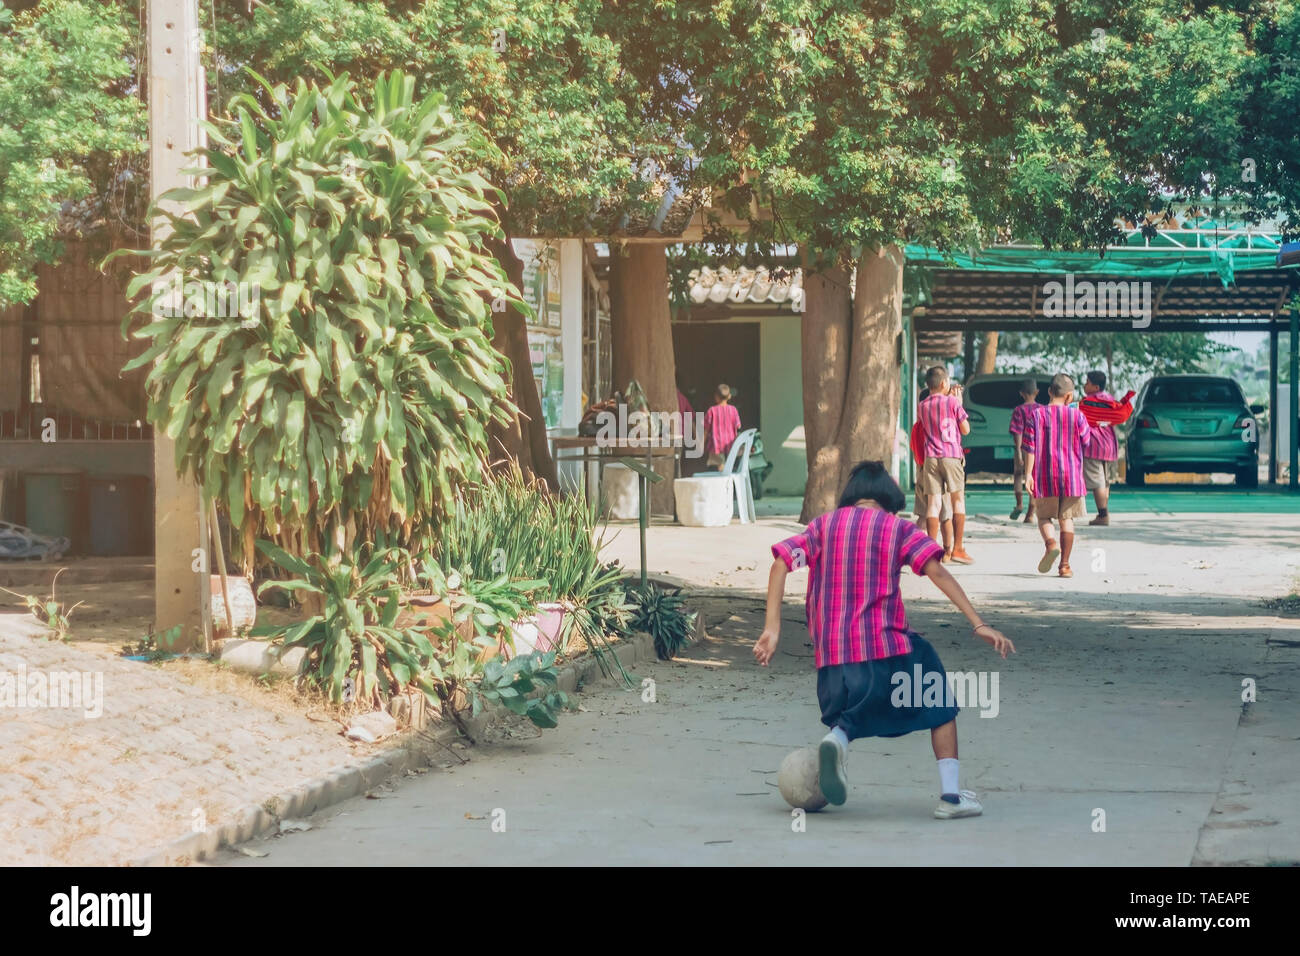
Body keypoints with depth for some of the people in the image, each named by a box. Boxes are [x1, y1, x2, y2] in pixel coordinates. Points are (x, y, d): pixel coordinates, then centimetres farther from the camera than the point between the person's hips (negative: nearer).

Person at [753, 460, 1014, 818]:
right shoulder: (898, 528, 6)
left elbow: (780, 563, 1)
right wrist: (979, 624, -10)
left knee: (851, 716, 27)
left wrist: (772, 627, -2)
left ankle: (836, 739, -10)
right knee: (941, 704, 19)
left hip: (831, 654, 3)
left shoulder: (823, 525, 14)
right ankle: (950, 795, 10)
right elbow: (938, 572, -5)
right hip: (885, 646, -3)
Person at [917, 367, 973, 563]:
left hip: (930, 458, 3)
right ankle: (957, 549, 0)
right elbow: (965, 430, 2)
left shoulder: (922, 406, 8)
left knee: (933, 503, 1)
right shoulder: (952, 402, -4)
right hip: (951, 456, -3)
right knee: (958, 501, 4)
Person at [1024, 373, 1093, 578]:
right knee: (1067, 519, 9)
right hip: (1071, 476, 1)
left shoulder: (1037, 415, -5)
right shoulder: (1077, 416, -4)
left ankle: (1050, 542, -19)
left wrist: (1028, 474, -6)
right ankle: (1065, 565, 8)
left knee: (1044, 516, 12)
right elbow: (1086, 438, 10)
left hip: (1044, 476, -1)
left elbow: (1030, 447, -8)